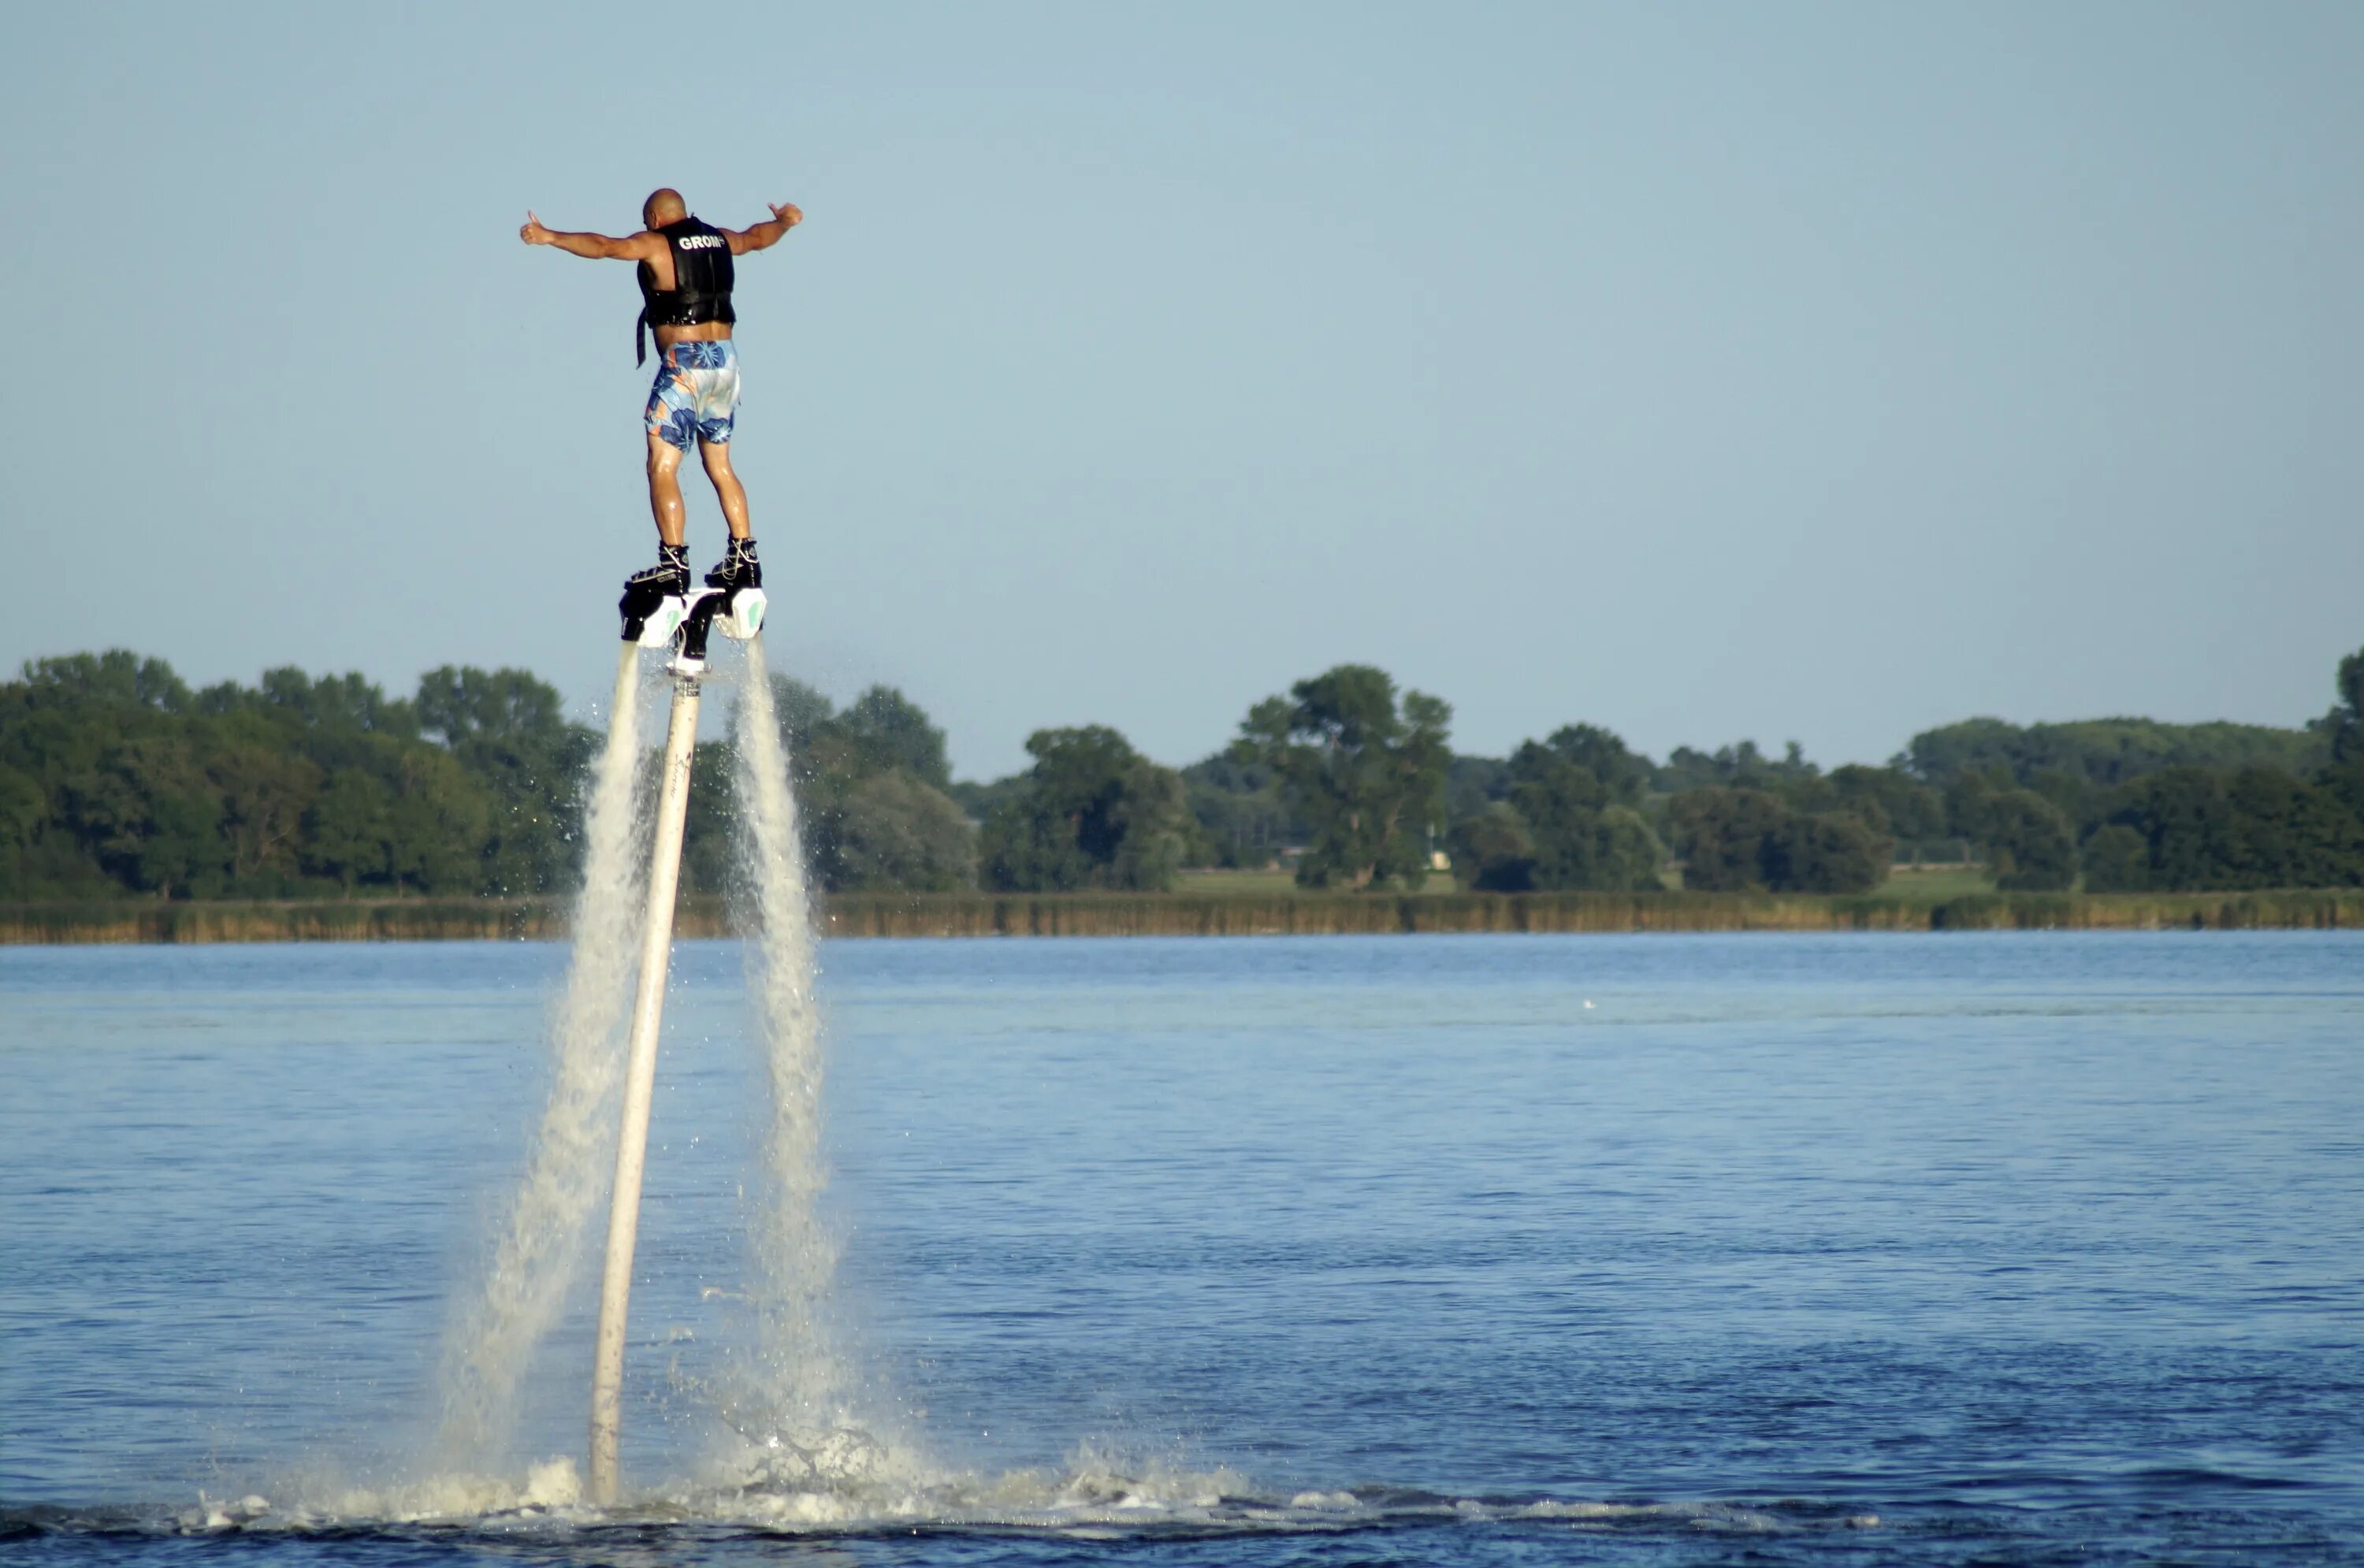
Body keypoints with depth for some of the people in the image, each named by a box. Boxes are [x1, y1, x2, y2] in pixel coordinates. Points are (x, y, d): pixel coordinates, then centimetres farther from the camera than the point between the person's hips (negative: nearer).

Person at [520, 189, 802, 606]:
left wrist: (550, 237, -21)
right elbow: (758, 236, 35)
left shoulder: (656, 244, -5)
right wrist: (786, 221, 56)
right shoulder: (720, 240, 15)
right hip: (726, 359, 7)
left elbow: (604, 247, -20)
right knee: (720, 465, 18)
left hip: (685, 362, -7)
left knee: (662, 465, -7)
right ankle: (744, 559, 15)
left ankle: (674, 564, -18)